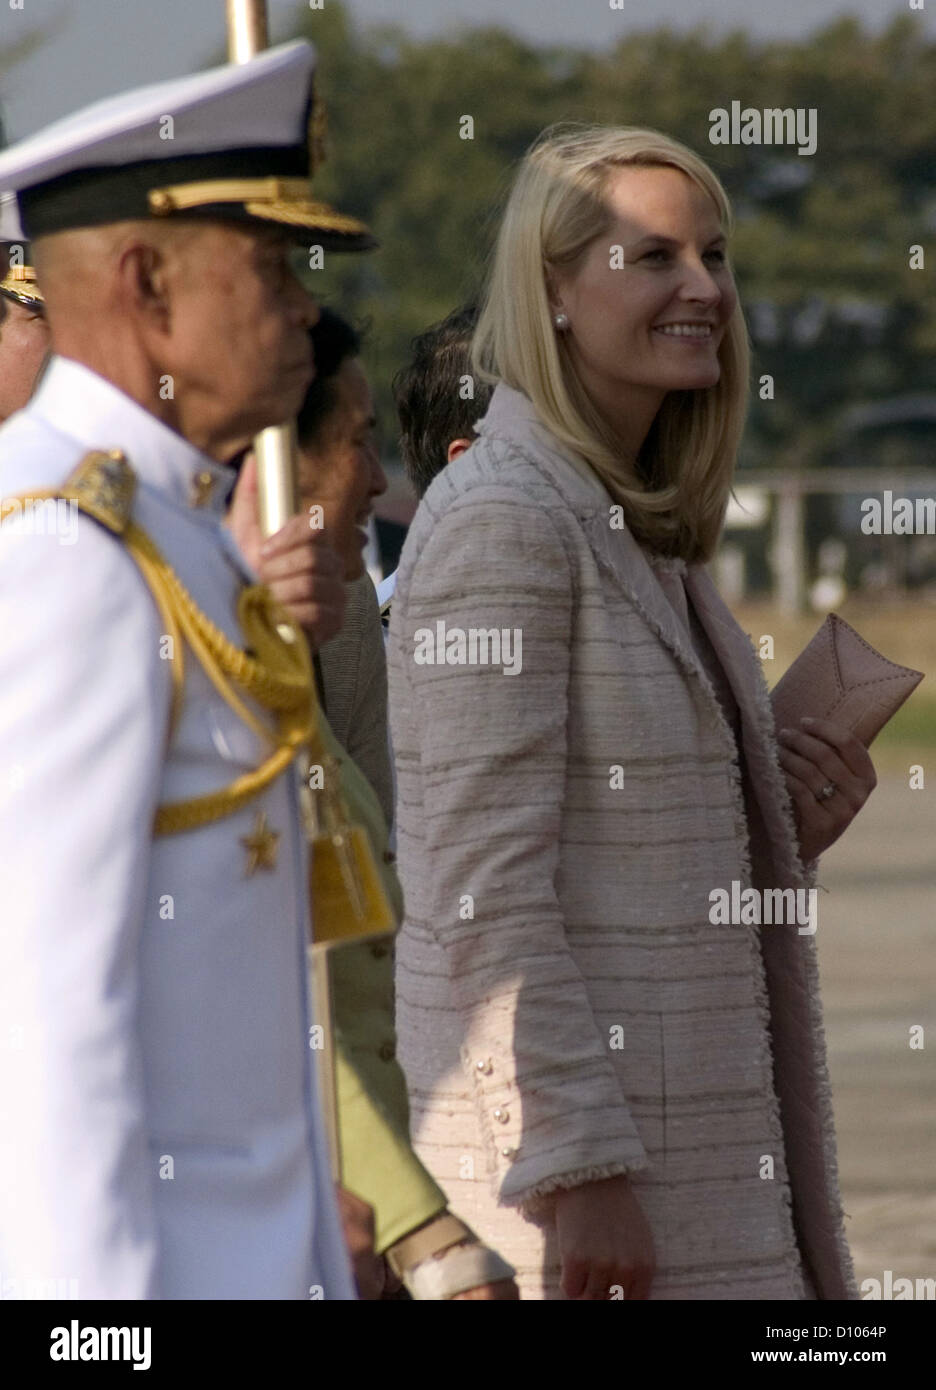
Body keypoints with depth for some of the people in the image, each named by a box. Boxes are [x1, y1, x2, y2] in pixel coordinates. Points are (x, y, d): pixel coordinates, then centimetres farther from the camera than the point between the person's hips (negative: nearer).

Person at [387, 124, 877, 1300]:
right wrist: (581, 1170, -22)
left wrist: (797, 828, 2)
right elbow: (486, 886, -19)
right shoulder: (502, 518, -13)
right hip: (566, 1115, -9)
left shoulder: (636, 530, 15)